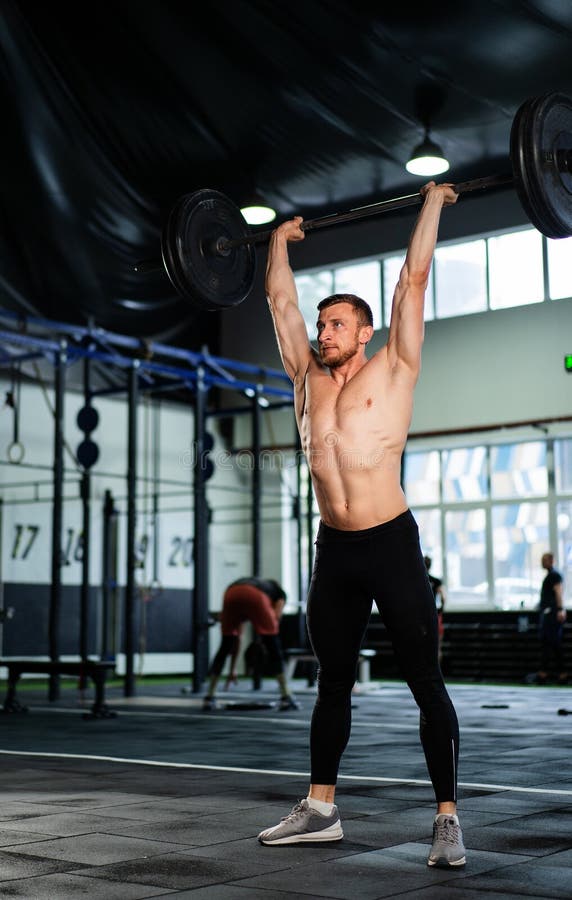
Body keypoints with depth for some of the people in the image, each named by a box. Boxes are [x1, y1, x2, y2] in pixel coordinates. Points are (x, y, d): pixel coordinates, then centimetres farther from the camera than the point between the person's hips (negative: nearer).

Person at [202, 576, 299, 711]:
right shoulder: (279, 591, 37)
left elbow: (236, 637, 43)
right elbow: (276, 617, 12)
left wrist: (233, 670, 46)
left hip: (231, 595, 4)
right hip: (255, 597, -3)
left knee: (225, 647, 20)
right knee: (274, 649, 10)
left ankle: (209, 697, 18)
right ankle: (286, 697, 9)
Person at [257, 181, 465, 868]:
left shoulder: (391, 370, 1)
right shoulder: (308, 378, 12)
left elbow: (413, 280, 1)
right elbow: (280, 301, 21)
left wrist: (433, 202, 7)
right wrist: (280, 241, 31)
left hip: (390, 543, -5)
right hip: (333, 551, 5)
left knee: (425, 683, -2)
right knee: (332, 683, 13)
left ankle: (447, 818, 3)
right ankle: (320, 809, 23)